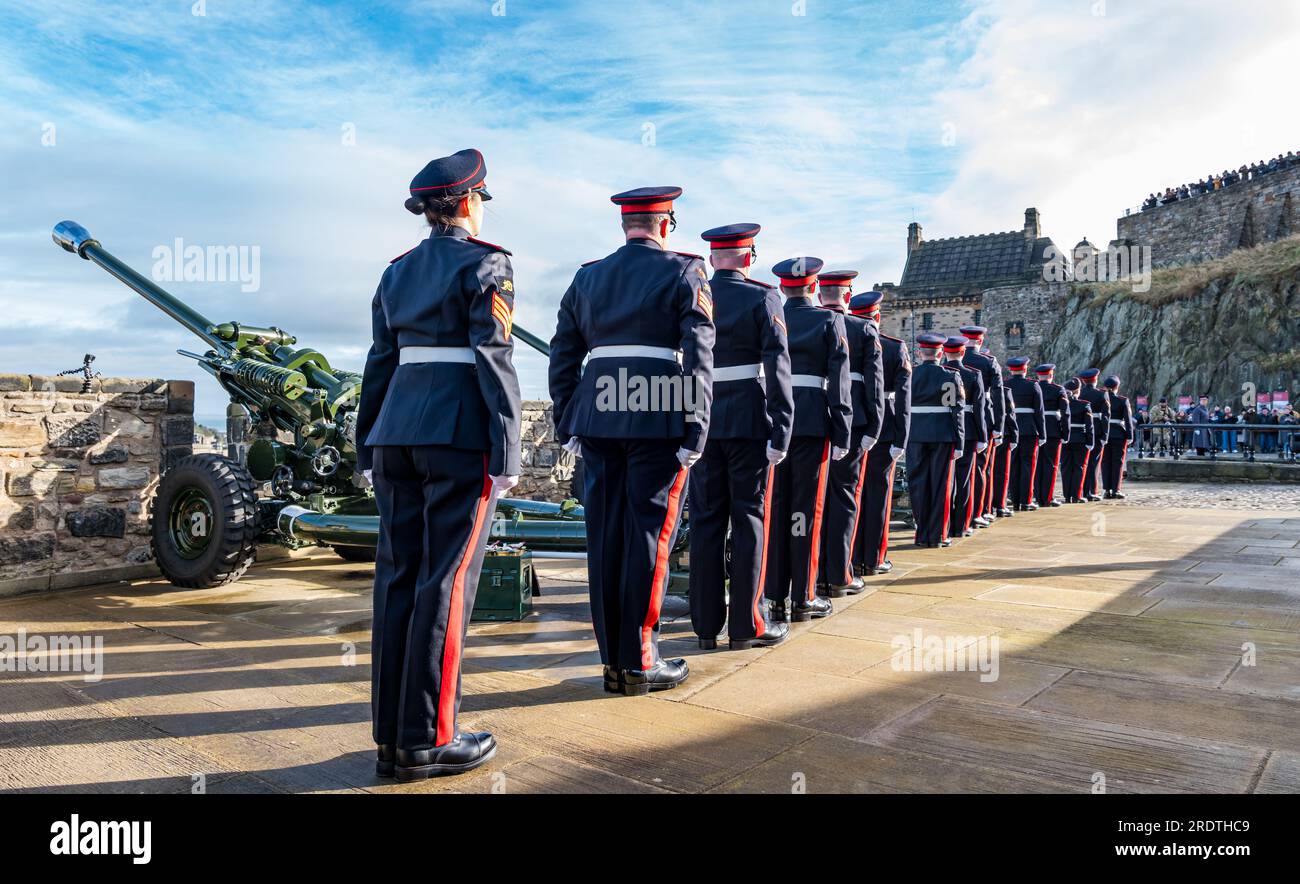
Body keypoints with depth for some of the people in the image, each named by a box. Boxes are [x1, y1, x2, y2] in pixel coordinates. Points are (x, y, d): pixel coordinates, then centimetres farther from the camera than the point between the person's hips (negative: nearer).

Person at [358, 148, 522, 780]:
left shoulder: (397, 272, 16)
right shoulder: (485, 263, -4)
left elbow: (380, 364, 15)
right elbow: (494, 360, -12)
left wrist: (370, 450, 18)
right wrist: (506, 454, -11)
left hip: (398, 430, 7)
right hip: (460, 435, -7)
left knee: (397, 578, 7)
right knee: (446, 581, -3)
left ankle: (390, 738, 13)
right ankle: (425, 742, 3)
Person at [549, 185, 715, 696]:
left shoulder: (587, 277, 15)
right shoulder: (683, 273, 2)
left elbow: (563, 357, 12)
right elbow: (698, 356, -8)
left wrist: (566, 425, 15)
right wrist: (696, 431, -8)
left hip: (598, 422, 4)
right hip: (658, 422, -4)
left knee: (605, 536, 7)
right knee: (649, 537, 1)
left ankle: (612, 659, 15)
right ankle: (639, 663, 6)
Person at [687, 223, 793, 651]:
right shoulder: (763, 299, -3)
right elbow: (777, 367, -11)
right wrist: (781, 430, -9)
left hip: (703, 422, 4)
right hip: (749, 423, -3)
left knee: (706, 520, 7)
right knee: (750, 520, 2)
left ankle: (706, 624, 11)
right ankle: (747, 624, 7)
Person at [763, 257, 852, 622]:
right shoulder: (829, 321, 1)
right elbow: (839, 380, -5)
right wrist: (842, 433, -3)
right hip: (813, 422, -3)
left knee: (776, 505, 7)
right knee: (807, 506, 2)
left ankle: (776, 596, 11)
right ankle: (803, 598, 6)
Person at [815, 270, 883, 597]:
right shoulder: (865, 329, 0)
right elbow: (874, 381, -4)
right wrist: (873, 428, -1)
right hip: (851, 424, -2)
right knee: (845, 497, 3)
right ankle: (839, 576, 5)